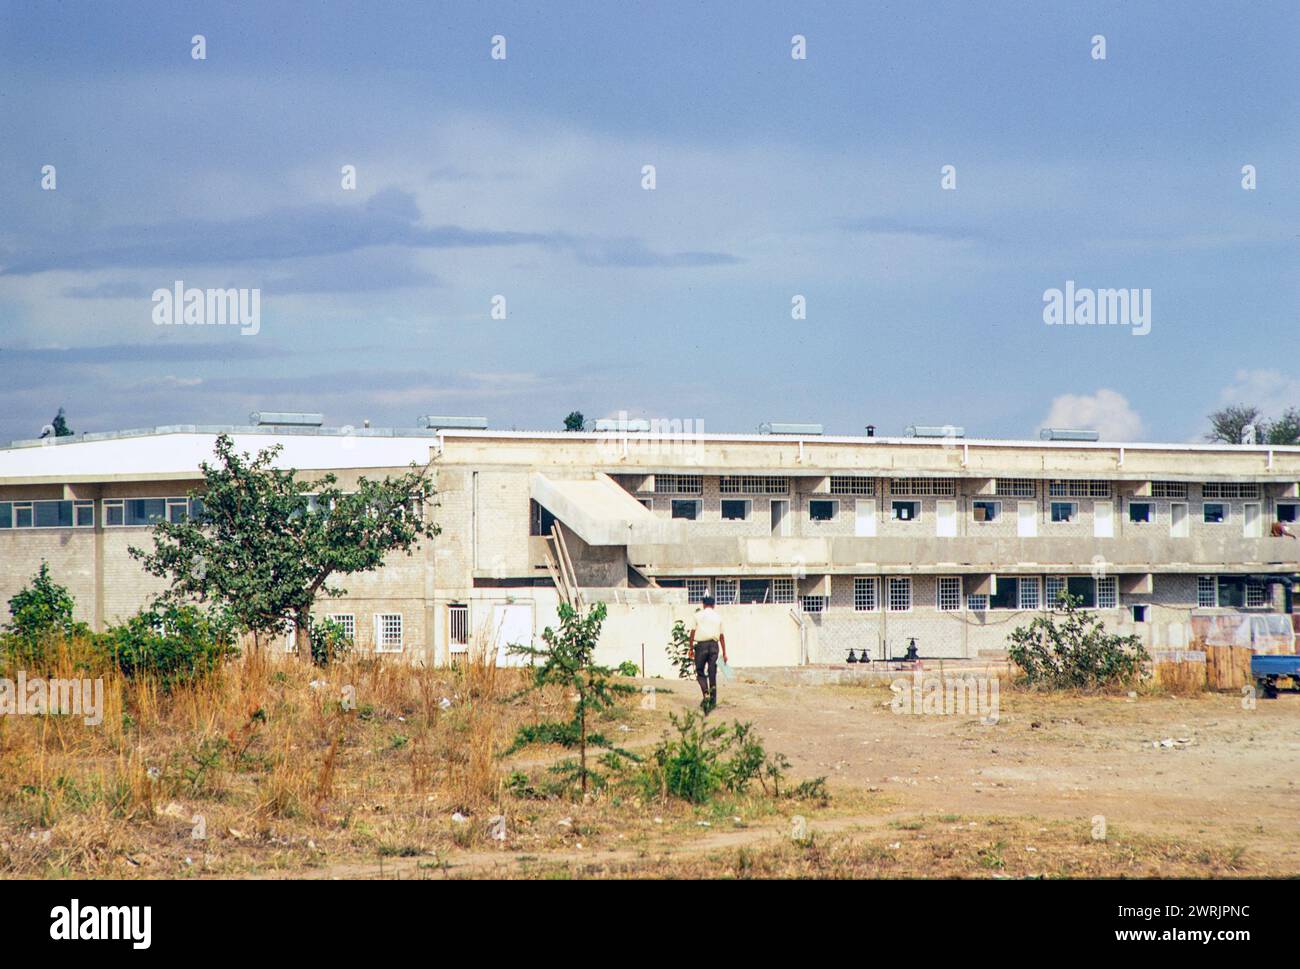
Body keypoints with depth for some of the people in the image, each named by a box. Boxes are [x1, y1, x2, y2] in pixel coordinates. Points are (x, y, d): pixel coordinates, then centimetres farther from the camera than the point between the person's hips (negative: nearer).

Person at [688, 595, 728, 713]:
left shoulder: (698, 615, 3)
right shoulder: (718, 617, 9)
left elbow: (693, 632, 1)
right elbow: (722, 636, 8)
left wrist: (691, 649, 6)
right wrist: (724, 653, 11)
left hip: (701, 645, -2)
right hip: (714, 645, 2)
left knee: (700, 672, 6)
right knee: (712, 673, 6)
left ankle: (706, 693, -17)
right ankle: (713, 700, 6)